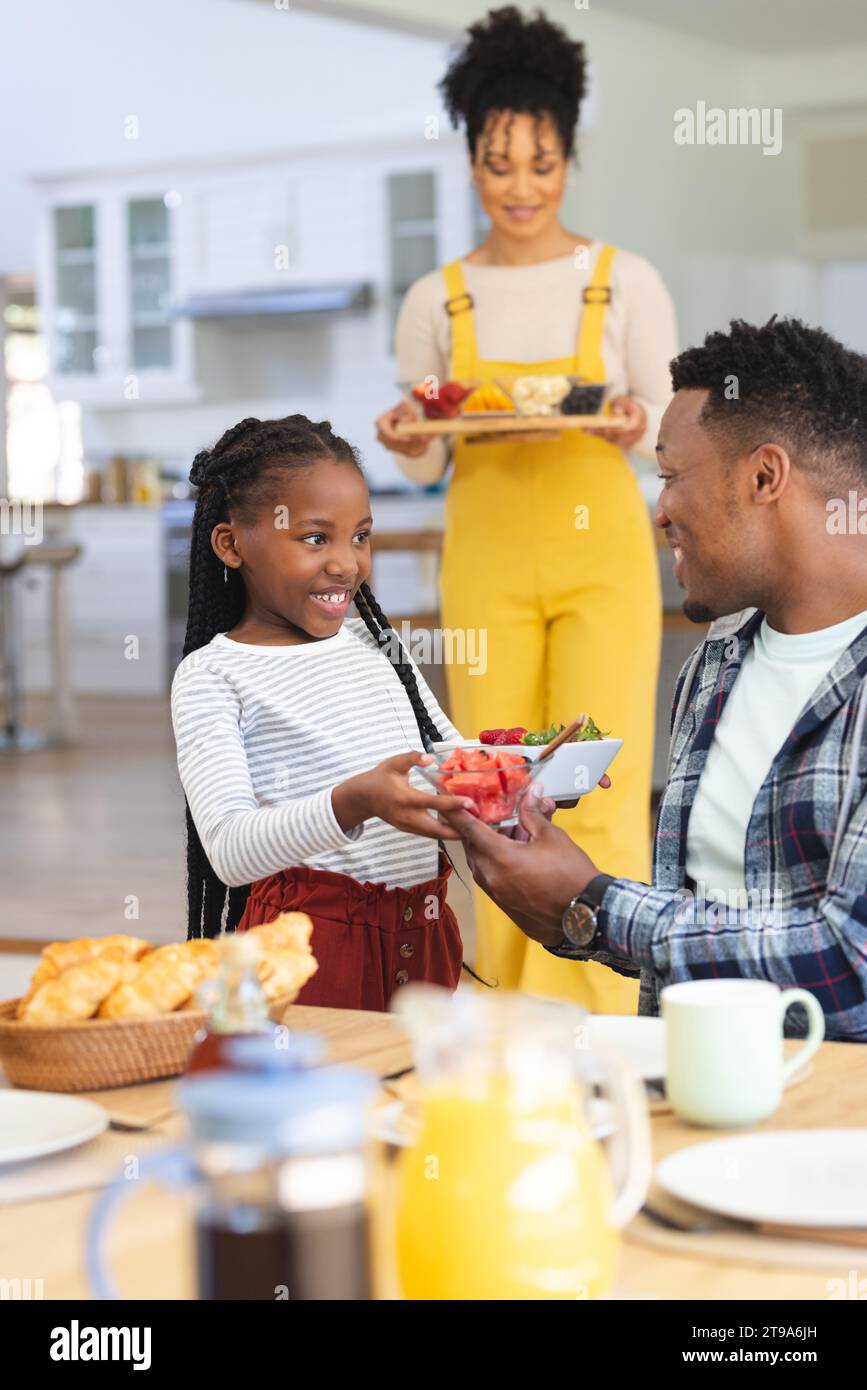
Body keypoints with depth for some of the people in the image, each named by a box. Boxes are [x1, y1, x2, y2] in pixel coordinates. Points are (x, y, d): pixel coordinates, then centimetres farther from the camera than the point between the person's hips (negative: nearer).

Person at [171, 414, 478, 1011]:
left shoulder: (377, 643, 13)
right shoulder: (211, 675, -8)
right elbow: (229, 850, -20)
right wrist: (355, 803, -36)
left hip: (421, 936, 6)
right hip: (307, 943, -6)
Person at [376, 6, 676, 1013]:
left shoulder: (626, 282, 2)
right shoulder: (436, 301, 7)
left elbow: (672, 421, 3)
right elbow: (427, 462, 10)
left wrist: (633, 426, -19)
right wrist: (405, 441, -13)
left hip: (601, 552, -2)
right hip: (486, 559, 2)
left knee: (600, 789, -8)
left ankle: (587, 1027, -1)